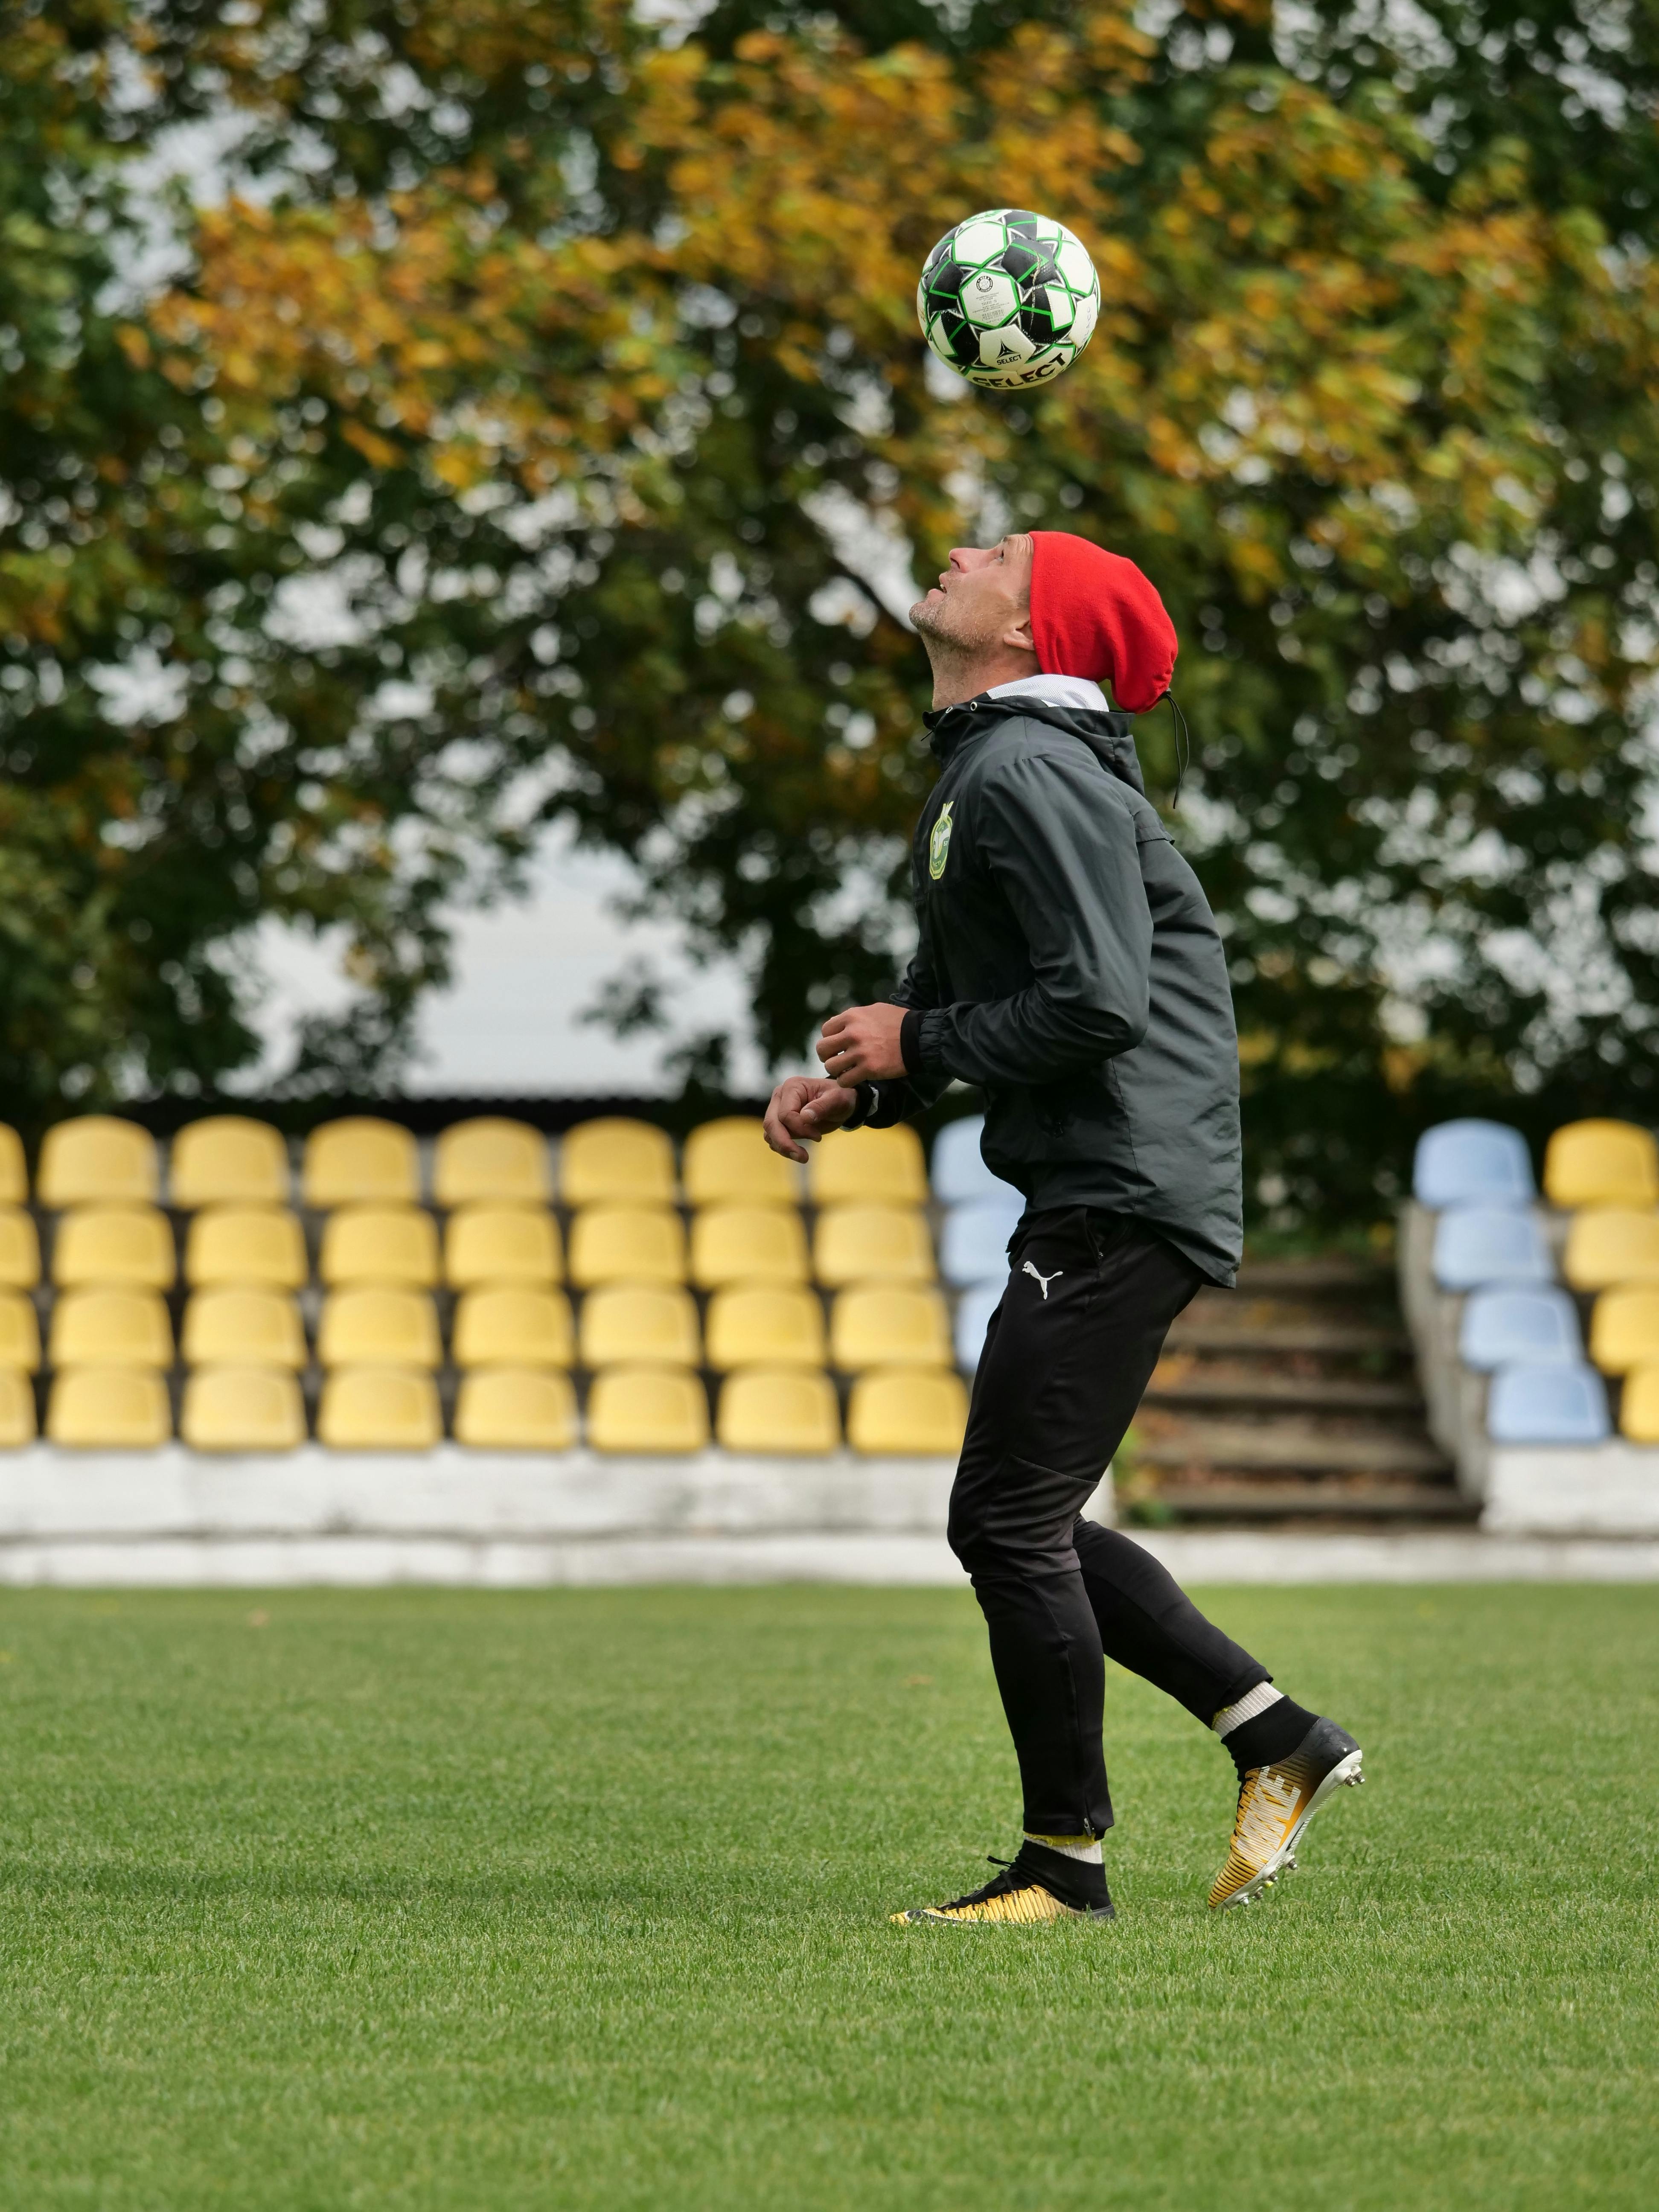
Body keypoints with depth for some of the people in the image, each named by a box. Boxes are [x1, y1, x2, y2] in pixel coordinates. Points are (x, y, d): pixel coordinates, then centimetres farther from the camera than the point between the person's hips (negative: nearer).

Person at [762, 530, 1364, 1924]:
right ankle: (1276, 1741, 18)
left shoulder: (1033, 774, -15)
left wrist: (919, 1044, -11)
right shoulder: (978, 772, 18)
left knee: (1012, 1523, -8)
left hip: (1124, 1200, -11)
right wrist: (859, 1087, 8)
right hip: (1087, 1193, 11)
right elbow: (960, 993, 26)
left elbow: (1097, 1001, -24)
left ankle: (1067, 1864, 1)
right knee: (1017, 1525, 14)